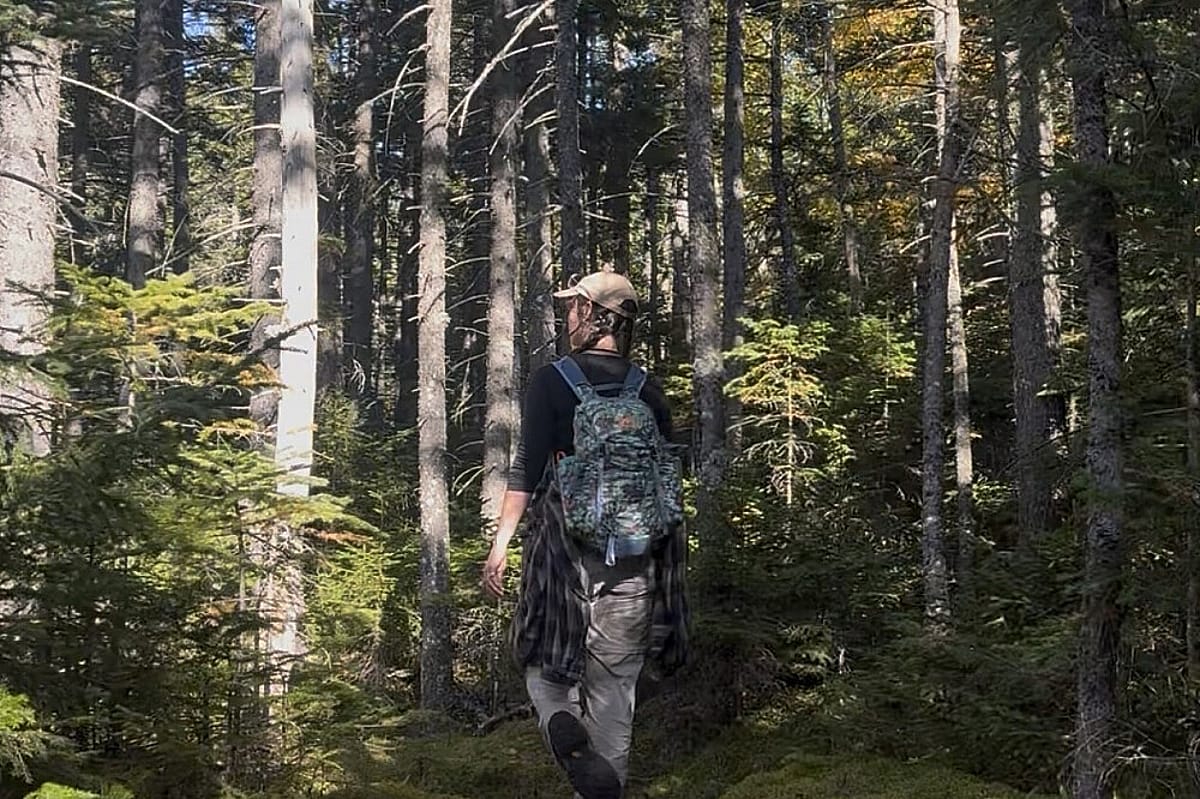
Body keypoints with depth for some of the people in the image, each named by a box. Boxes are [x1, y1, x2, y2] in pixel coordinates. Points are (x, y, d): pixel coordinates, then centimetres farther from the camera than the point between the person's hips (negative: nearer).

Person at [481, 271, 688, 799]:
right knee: (614, 686, 8)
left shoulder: (551, 382, -3)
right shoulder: (650, 394, 7)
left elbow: (528, 469, -9)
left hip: (563, 550, -3)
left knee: (546, 661, 13)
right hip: (633, 561, 3)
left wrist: (500, 544, -7)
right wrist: (669, 568, 17)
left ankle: (560, 724, -17)